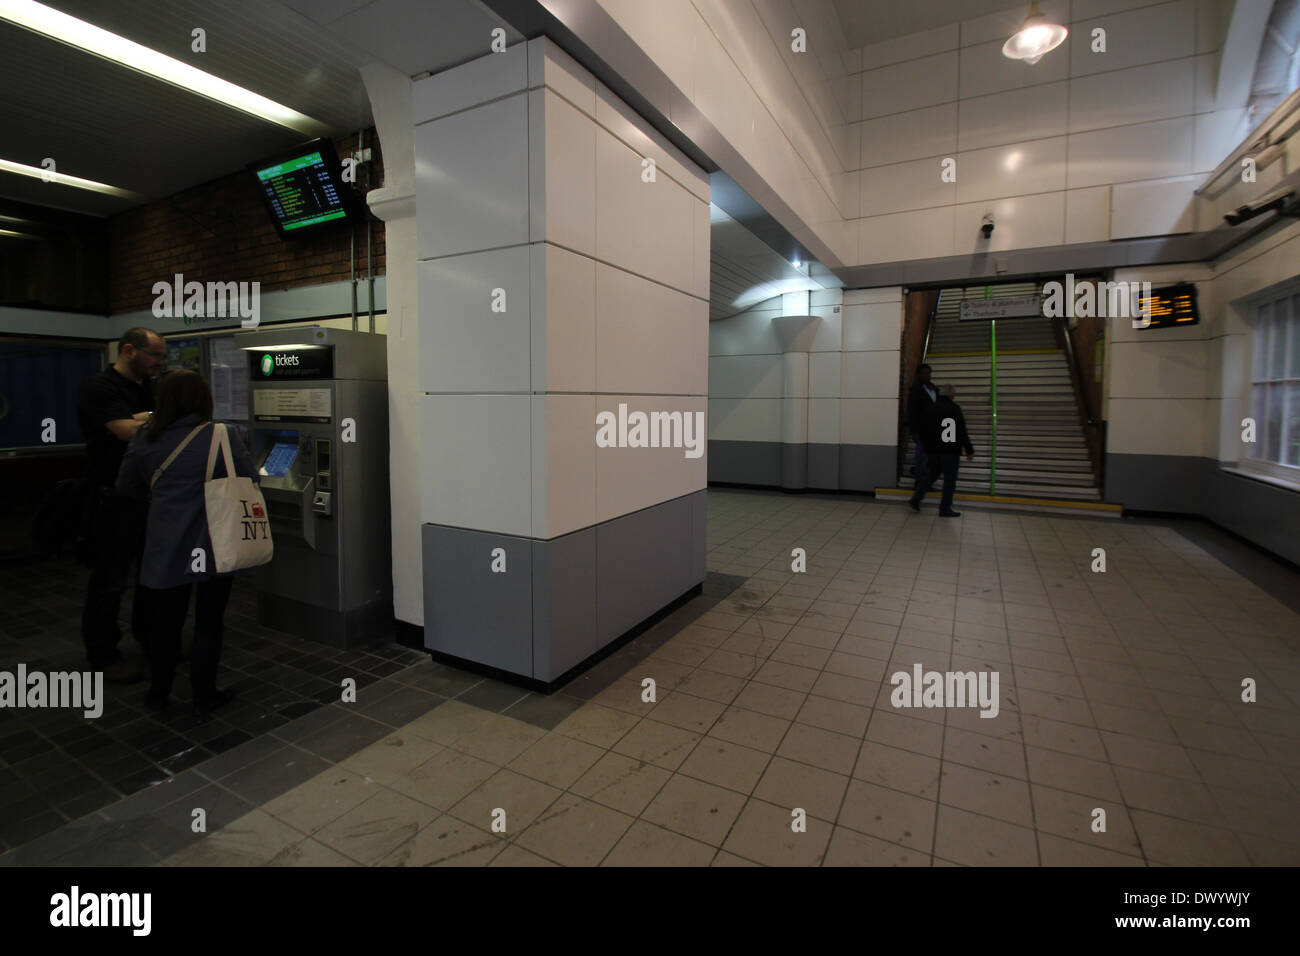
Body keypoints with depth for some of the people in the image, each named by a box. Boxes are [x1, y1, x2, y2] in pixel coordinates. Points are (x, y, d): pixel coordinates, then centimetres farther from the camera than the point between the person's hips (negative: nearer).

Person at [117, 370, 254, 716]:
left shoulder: (145, 441, 0)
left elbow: (127, 487, 11)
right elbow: (249, 481, -7)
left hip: (165, 550, 3)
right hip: (214, 547, -3)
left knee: (166, 621, 19)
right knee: (209, 622, 9)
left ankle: (159, 692, 33)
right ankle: (203, 697, 18)